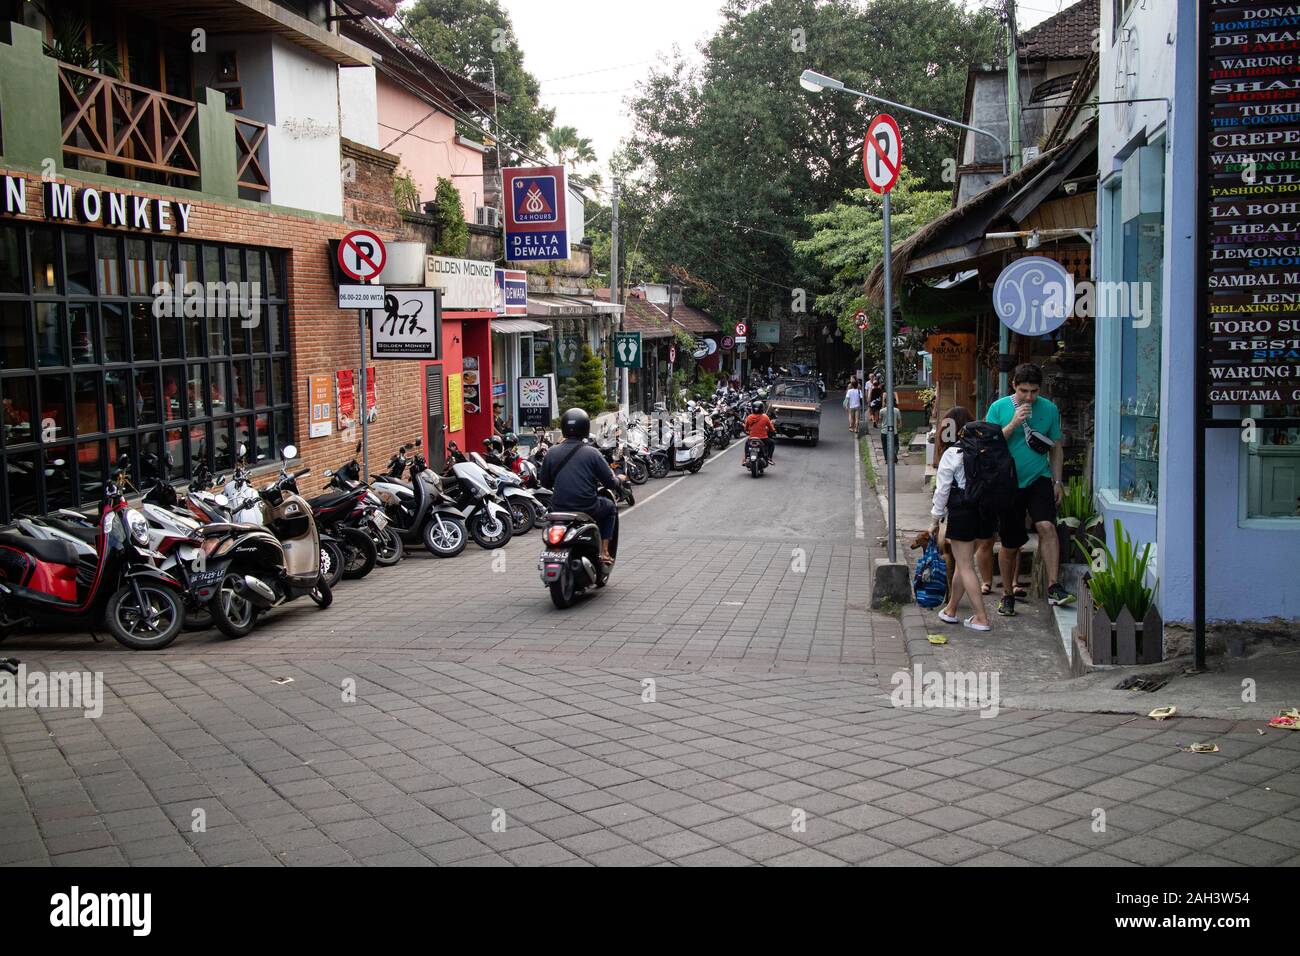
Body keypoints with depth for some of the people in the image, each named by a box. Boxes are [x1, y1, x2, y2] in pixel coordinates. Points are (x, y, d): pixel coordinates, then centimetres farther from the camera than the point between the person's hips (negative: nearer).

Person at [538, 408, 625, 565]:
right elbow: (610, 483, -6)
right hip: (587, 508, -3)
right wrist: (619, 480, 18)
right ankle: (604, 551, 16)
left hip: (559, 510, 3)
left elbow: (544, 483, 9)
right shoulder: (592, 453, -9)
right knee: (611, 507, 26)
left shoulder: (552, 453, -1)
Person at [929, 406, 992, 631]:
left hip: (962, 512, -6)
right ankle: (951, 609, 29)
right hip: (984, 510, 6)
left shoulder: (951, 454, -11)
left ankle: (981, 618, -1)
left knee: (965, 566, 1)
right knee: (962, 562, 18)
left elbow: (942, 490, -8)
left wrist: (935, 521, 1)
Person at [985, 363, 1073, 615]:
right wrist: (1014, 423, -17)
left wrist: (1057, 481, 7)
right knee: (1010, 545, 6)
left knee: (1047, 526, -24)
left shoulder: (1049, 409, 3)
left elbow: (1056, 448, 11)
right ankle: (1008, 594, 23)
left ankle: (1054, 587, -23)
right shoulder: (999, 408, -2)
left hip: (1039, 479, 1)